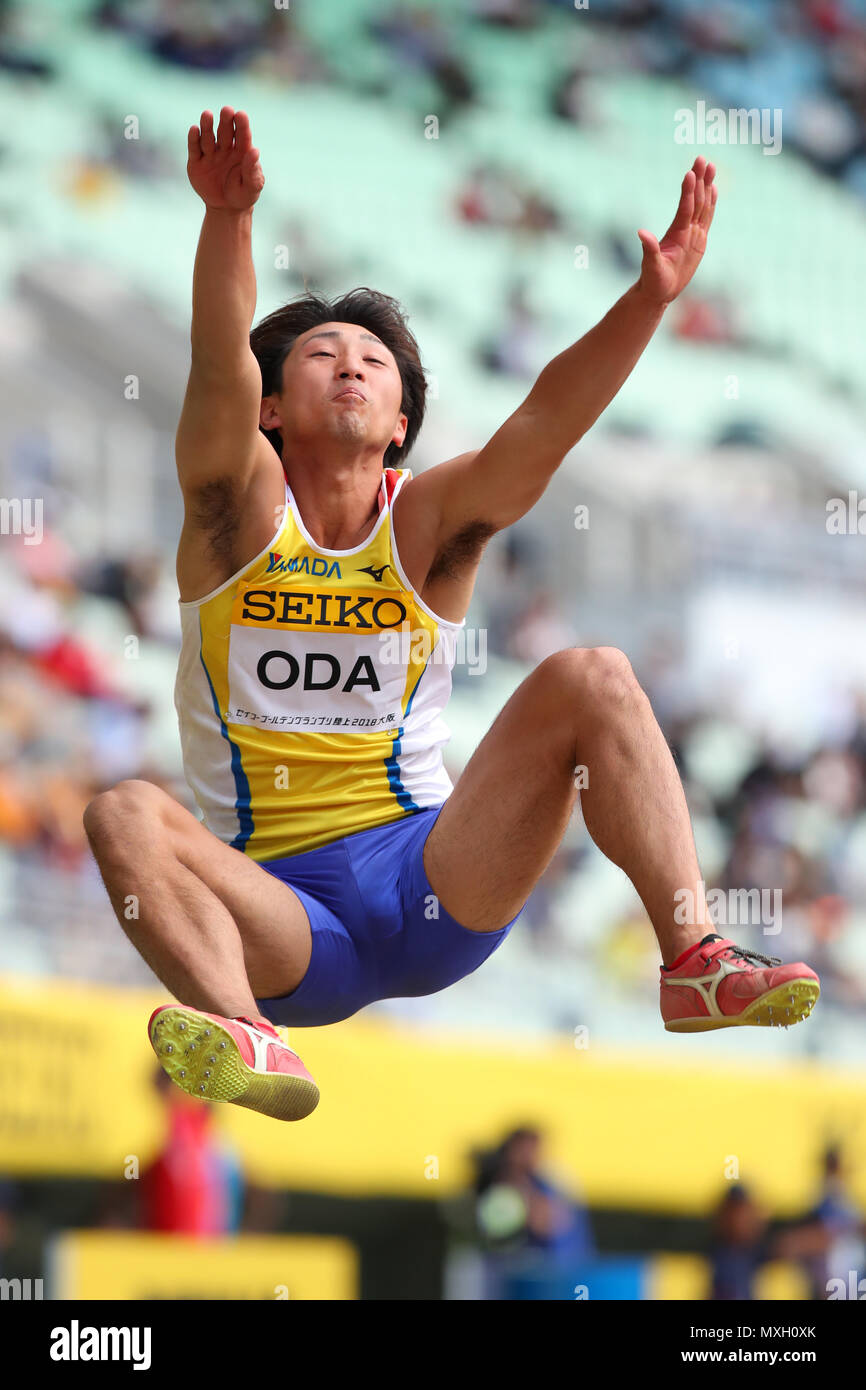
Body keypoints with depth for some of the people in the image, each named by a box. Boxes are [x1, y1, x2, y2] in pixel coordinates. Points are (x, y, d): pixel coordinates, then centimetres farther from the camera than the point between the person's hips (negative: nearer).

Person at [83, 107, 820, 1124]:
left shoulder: (428, 520, 5)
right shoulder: (239, 507, 2)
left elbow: (549, 420, -12)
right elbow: (220, 370, -18)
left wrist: (651, 298, -29)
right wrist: (228, 219, -37)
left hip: (434, 888, 2)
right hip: (283, 916, -2)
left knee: (590, 679, -14)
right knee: (126, 818, -30)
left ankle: (693, 962, -22)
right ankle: (248, 1036, -53)